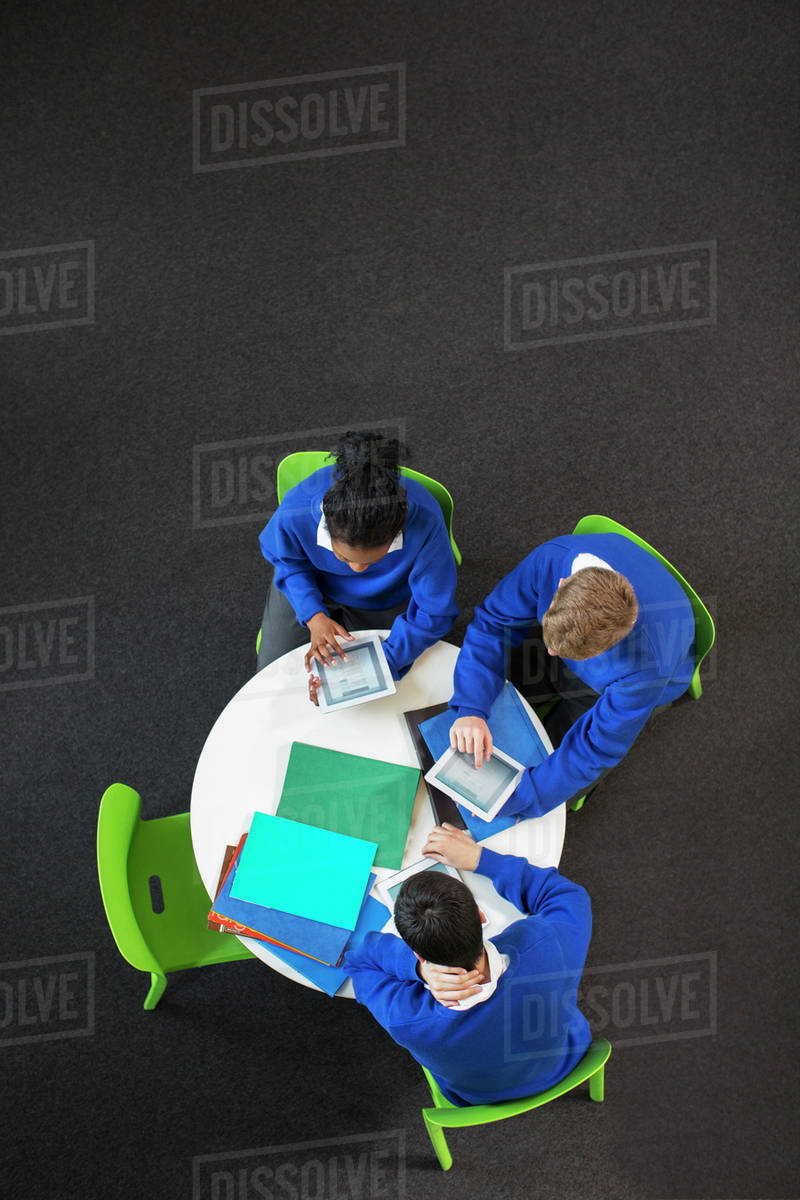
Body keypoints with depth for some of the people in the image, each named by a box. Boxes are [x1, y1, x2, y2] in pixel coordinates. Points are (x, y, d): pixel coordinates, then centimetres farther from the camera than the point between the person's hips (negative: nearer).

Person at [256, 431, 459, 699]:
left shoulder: (425, 524, -45)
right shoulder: (295, 515, -42)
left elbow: (434, 613, -30)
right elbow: (286, 560, -14)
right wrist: (314, 616, -28)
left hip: (383, 599, 0)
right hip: (312, 586, 0)